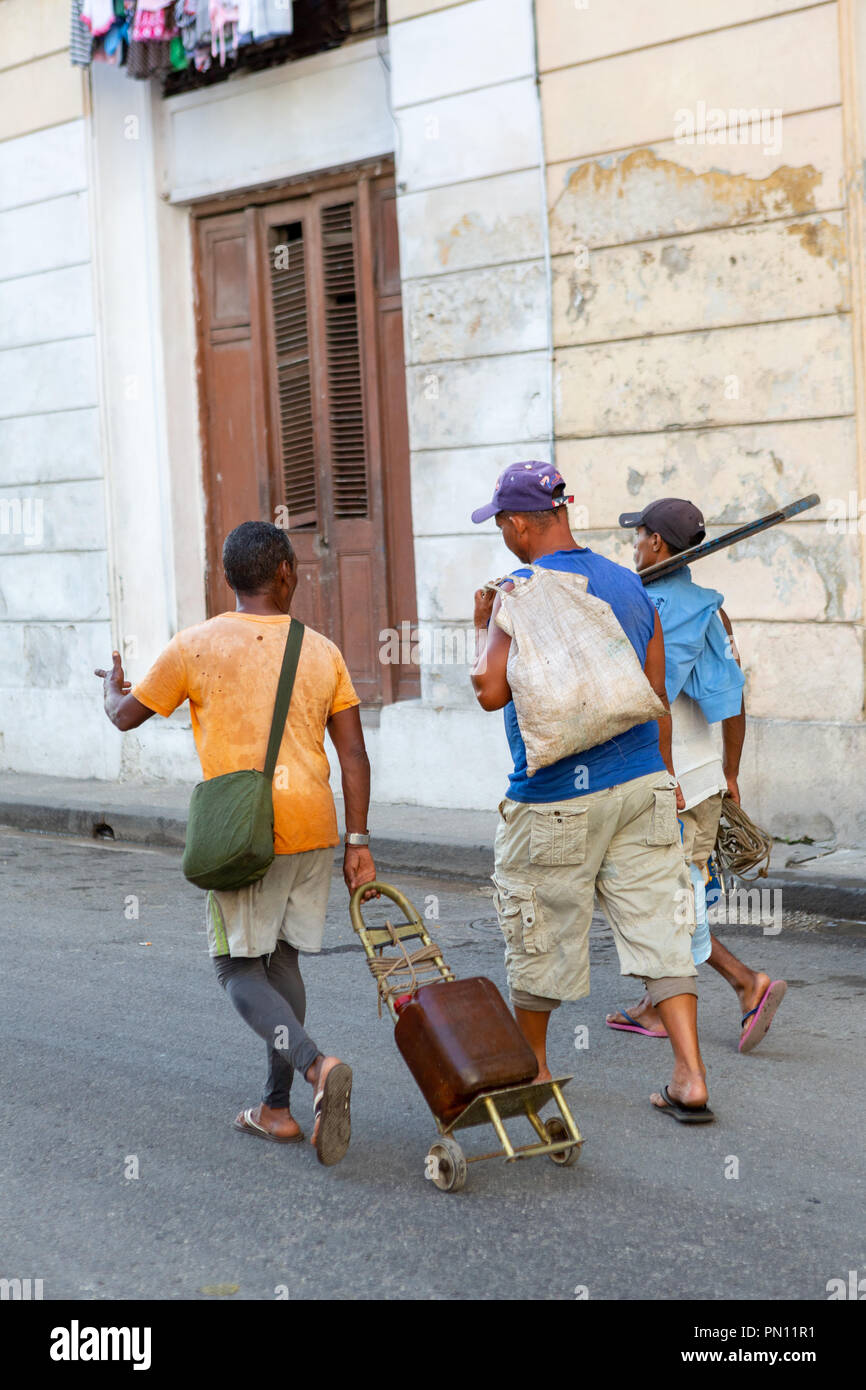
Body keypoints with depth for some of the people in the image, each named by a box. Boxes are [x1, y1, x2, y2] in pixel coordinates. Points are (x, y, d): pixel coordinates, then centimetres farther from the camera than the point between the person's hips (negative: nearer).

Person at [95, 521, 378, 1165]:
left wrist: (113, 687, 31)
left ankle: (316, 1064, -20)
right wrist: (357, 841, 5)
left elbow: (128, 715, 9)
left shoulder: (196, 646, -3)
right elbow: (354, 755, 1)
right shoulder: (322, 651, 5)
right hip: (314, 828, 4)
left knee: (240, 968, 4)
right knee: (281, 958, 17)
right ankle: (277, 1107, 20)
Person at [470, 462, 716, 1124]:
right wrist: (664, 780, 24)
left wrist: (483, 624, 0)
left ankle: (531, 1065, 29)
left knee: (542, 934, 12)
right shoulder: (630, 584, 9)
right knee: (659, 929, 4)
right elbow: (657, 696, 14)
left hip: (558, 798, -5)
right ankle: (691, 1079, -3)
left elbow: (491, 689, -18)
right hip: (640, 784, 5)